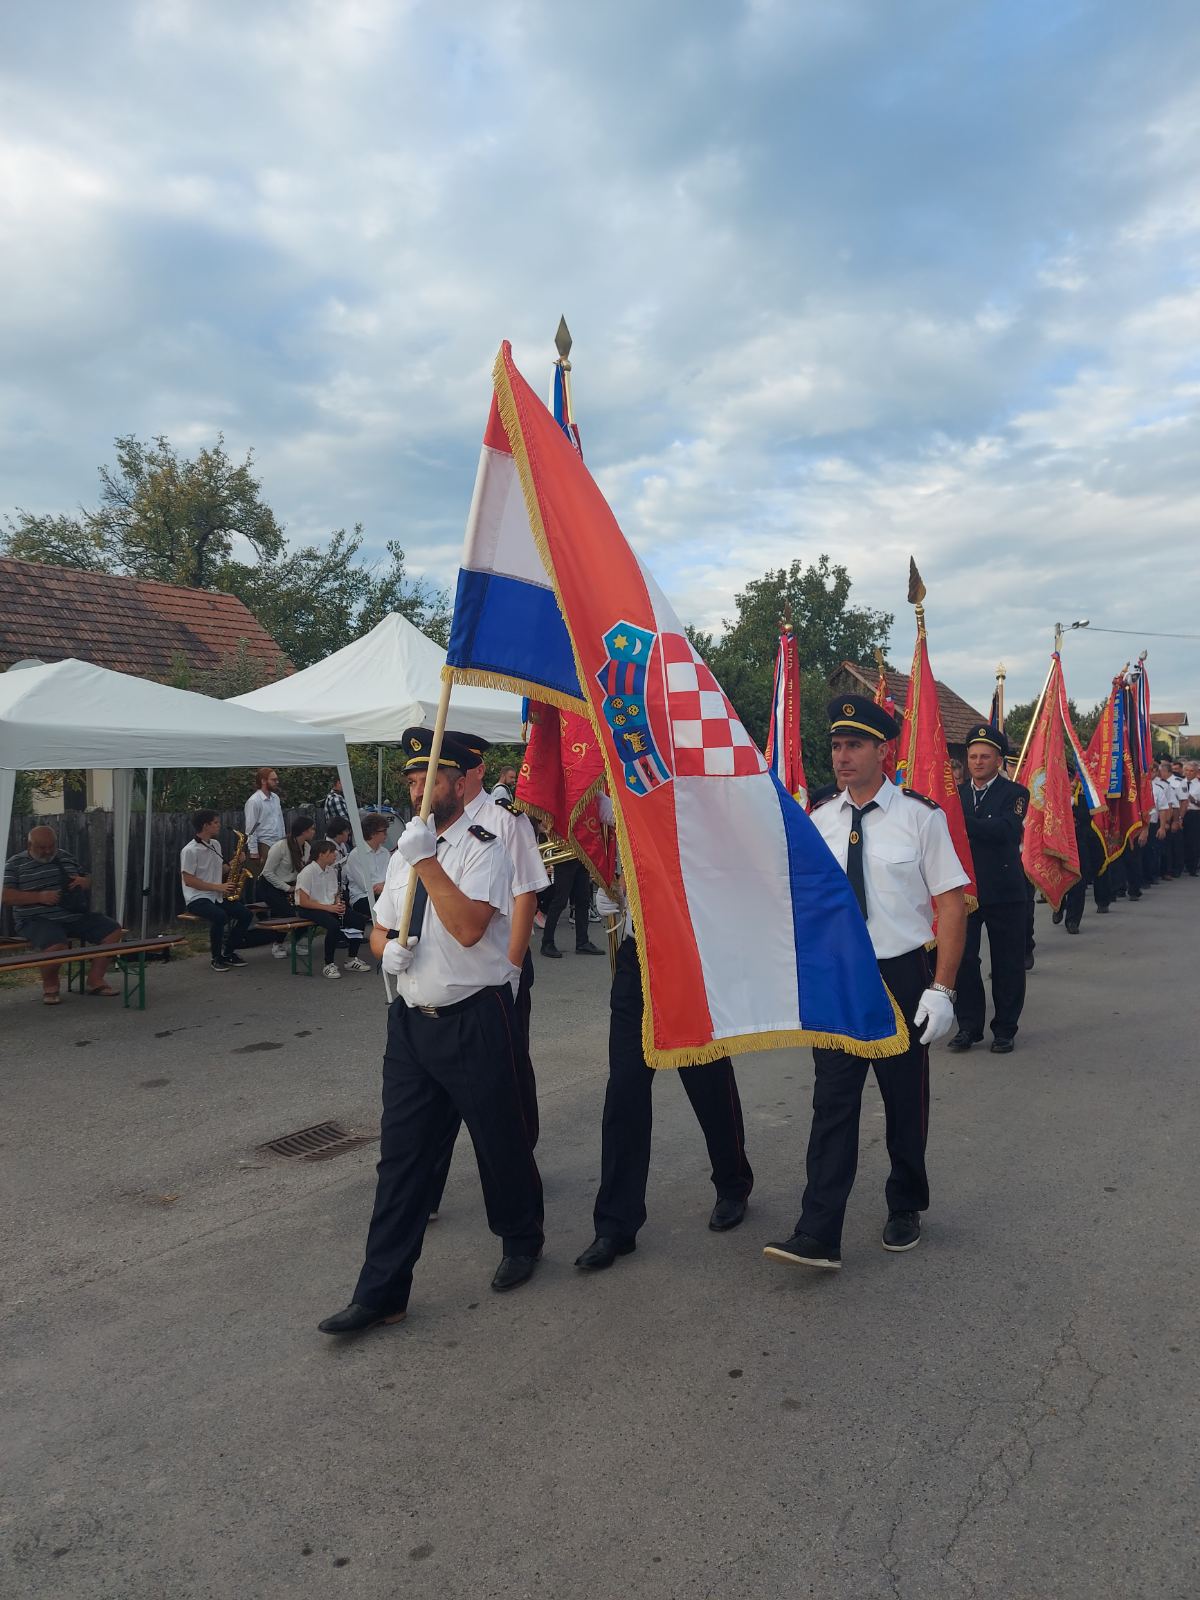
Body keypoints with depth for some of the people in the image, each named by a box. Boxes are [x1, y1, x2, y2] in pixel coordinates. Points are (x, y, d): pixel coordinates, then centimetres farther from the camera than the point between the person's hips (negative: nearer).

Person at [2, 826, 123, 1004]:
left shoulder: (66, 857, 17)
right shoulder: (15, 864, 2)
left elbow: (87, 881, 27)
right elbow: (5, 896, -8)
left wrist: (84, 881, -1)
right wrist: (39, 897, -20)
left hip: (75, 916, 6)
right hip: (38, 920, -6)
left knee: (112, 930, -12)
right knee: (56, 944, -37)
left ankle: (95, 980, -1)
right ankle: (50, 986, -6)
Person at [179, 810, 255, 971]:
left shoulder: (215, 845, 12)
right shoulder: (190, 850, -13)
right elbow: (188, 880, -16)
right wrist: (217, 887, -17)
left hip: (217, 896, 8)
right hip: (197, 898, -8)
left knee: (245, 913, -12)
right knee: (220, 916, -34)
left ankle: (228, 952, 4)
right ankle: (216, 958, -14)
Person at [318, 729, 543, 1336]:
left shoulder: (483, 847, -11)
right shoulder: (405, 851, 12)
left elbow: (468, 927, -25)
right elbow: (379, 929, 20)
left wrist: (428, 861, -25)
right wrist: (387, 948, -3)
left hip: (474, 1019, -6)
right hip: (411, 1018, 6)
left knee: (500, 1138, 12)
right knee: (400, 1154, 8)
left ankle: (521, 1241, 39)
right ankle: (381, 1291, 18)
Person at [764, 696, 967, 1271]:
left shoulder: (919, 815, -9)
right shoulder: (819, 823, 2)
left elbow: (951, 904, -9)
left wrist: (940, 990, -13)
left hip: (902, 976, -2)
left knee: (905, 1099, 15)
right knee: (832, 1101, -2)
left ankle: (905, 1209, 36)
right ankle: (818, 1235, 2)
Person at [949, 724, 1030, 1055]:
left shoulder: (1014, 793, -2)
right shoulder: (956, 793, 9)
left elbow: (1004, 829, -21)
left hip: (1004, 892, -2)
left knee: (1007, 964, 6)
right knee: (962, 959, 2)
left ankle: (1005, 1028, 20)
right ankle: (968, 1025, 16)